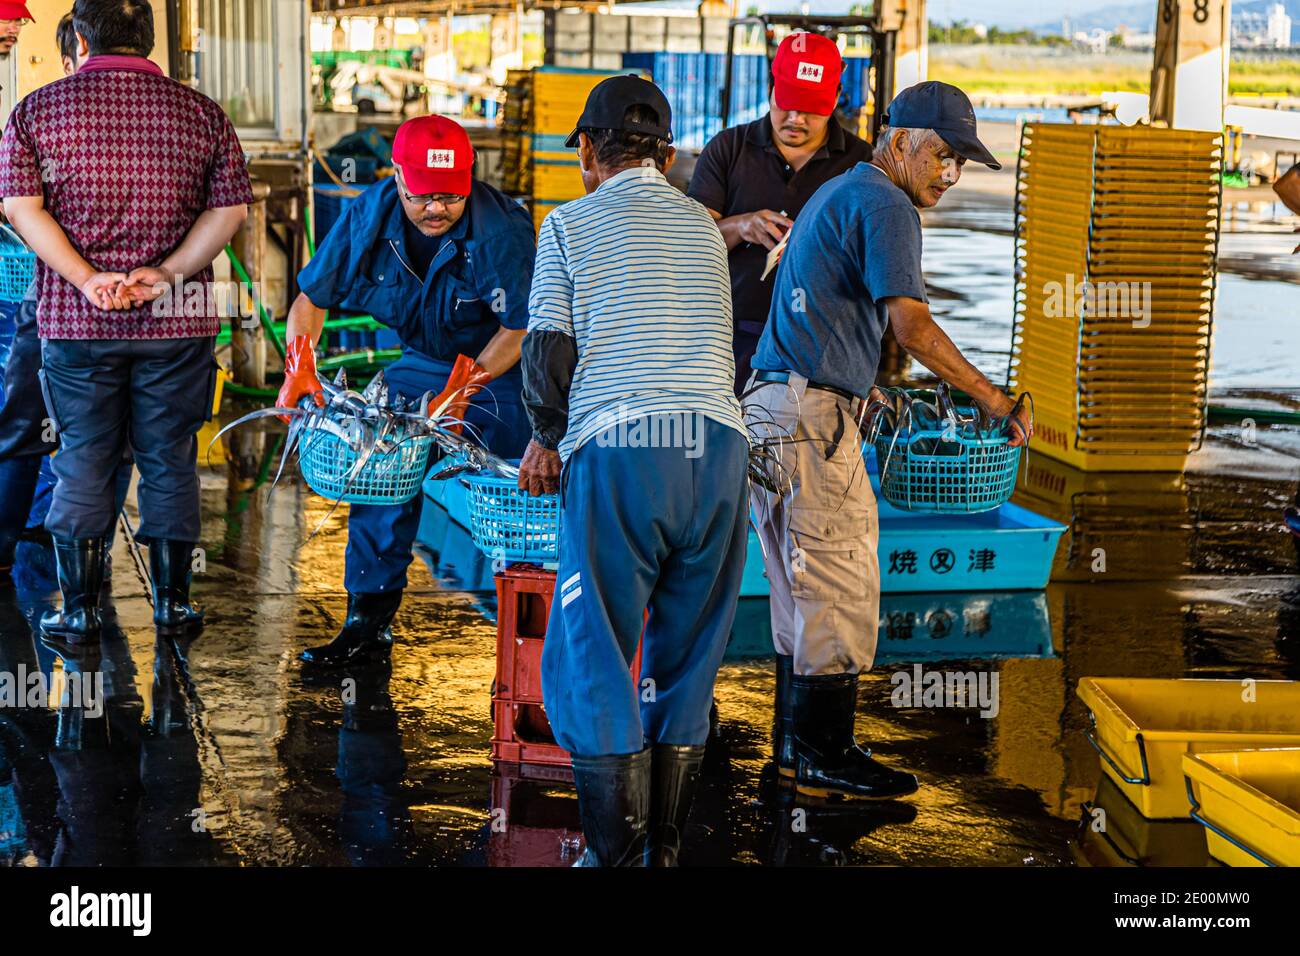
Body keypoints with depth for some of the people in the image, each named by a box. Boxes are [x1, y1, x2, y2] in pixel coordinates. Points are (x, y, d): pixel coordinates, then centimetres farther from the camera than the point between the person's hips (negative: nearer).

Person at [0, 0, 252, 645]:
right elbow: (230, 210, -3)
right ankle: (173, 602, 18)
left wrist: (88, 279, -13)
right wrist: (167, 272, -9)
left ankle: (79, 611, 13)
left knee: (82, 465, 8)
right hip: (179, 323, 1)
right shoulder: (201, 113, 3)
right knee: (170, 462, 10)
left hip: (75, 323, 0)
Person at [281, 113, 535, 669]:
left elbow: (521, 328, -22)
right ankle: (367, 625, 2)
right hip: (422, 362, 5)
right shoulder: (370, 215, -12)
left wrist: (466, 389, -30)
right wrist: (299, 364, -20)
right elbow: (313, 297, -4)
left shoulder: (500, 231, -27)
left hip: (501, 368, -5)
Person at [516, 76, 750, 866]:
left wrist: (548, 439, 21)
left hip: (620, 453, -4)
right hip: (718, 446, 4)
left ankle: (618, 854, 2)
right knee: (687, 666, 12)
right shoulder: (704, 227, 22)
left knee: (593, 666, 4)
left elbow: (550, 356, 2)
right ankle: (666, 849, 17)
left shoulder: (570, 224, 8)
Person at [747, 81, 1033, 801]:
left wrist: (862, 389, 30)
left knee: (803, 589, 16)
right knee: (842, 588, -5)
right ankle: (823, 761, 0)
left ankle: (796, 744, 23)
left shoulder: (834, 194, 22)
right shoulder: (884, 204, -10)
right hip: (811, 417, -11)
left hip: (773, 408, 11)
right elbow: (911, 326, -20)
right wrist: (993, 399, -16)